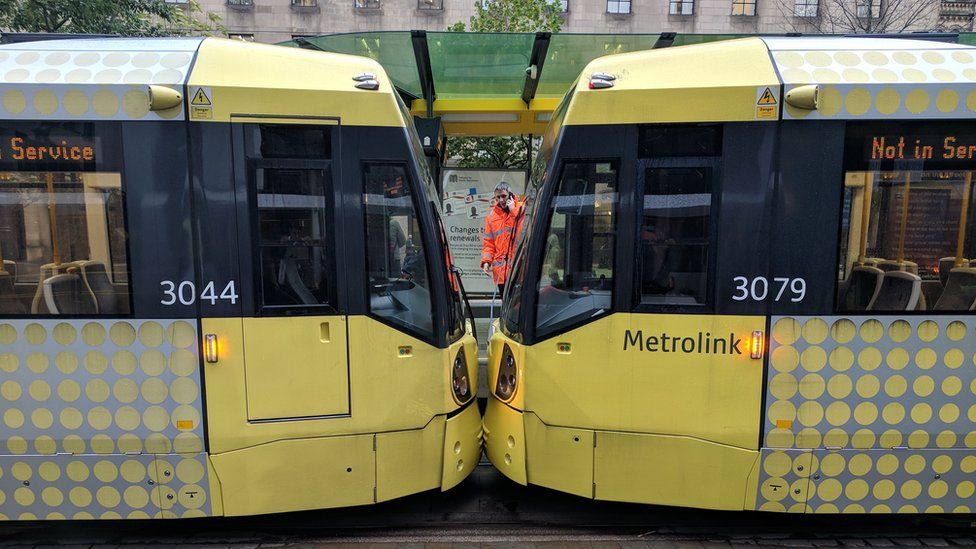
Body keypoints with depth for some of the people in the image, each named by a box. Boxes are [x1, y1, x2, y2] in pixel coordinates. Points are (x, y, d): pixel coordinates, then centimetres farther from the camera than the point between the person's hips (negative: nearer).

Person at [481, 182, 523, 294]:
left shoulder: (521, 209, 4)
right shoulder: (492, 215, 14)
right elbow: (488, 242, 15)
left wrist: (514, 211, -9)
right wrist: (486, 260, 2)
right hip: (501, 269, 4)